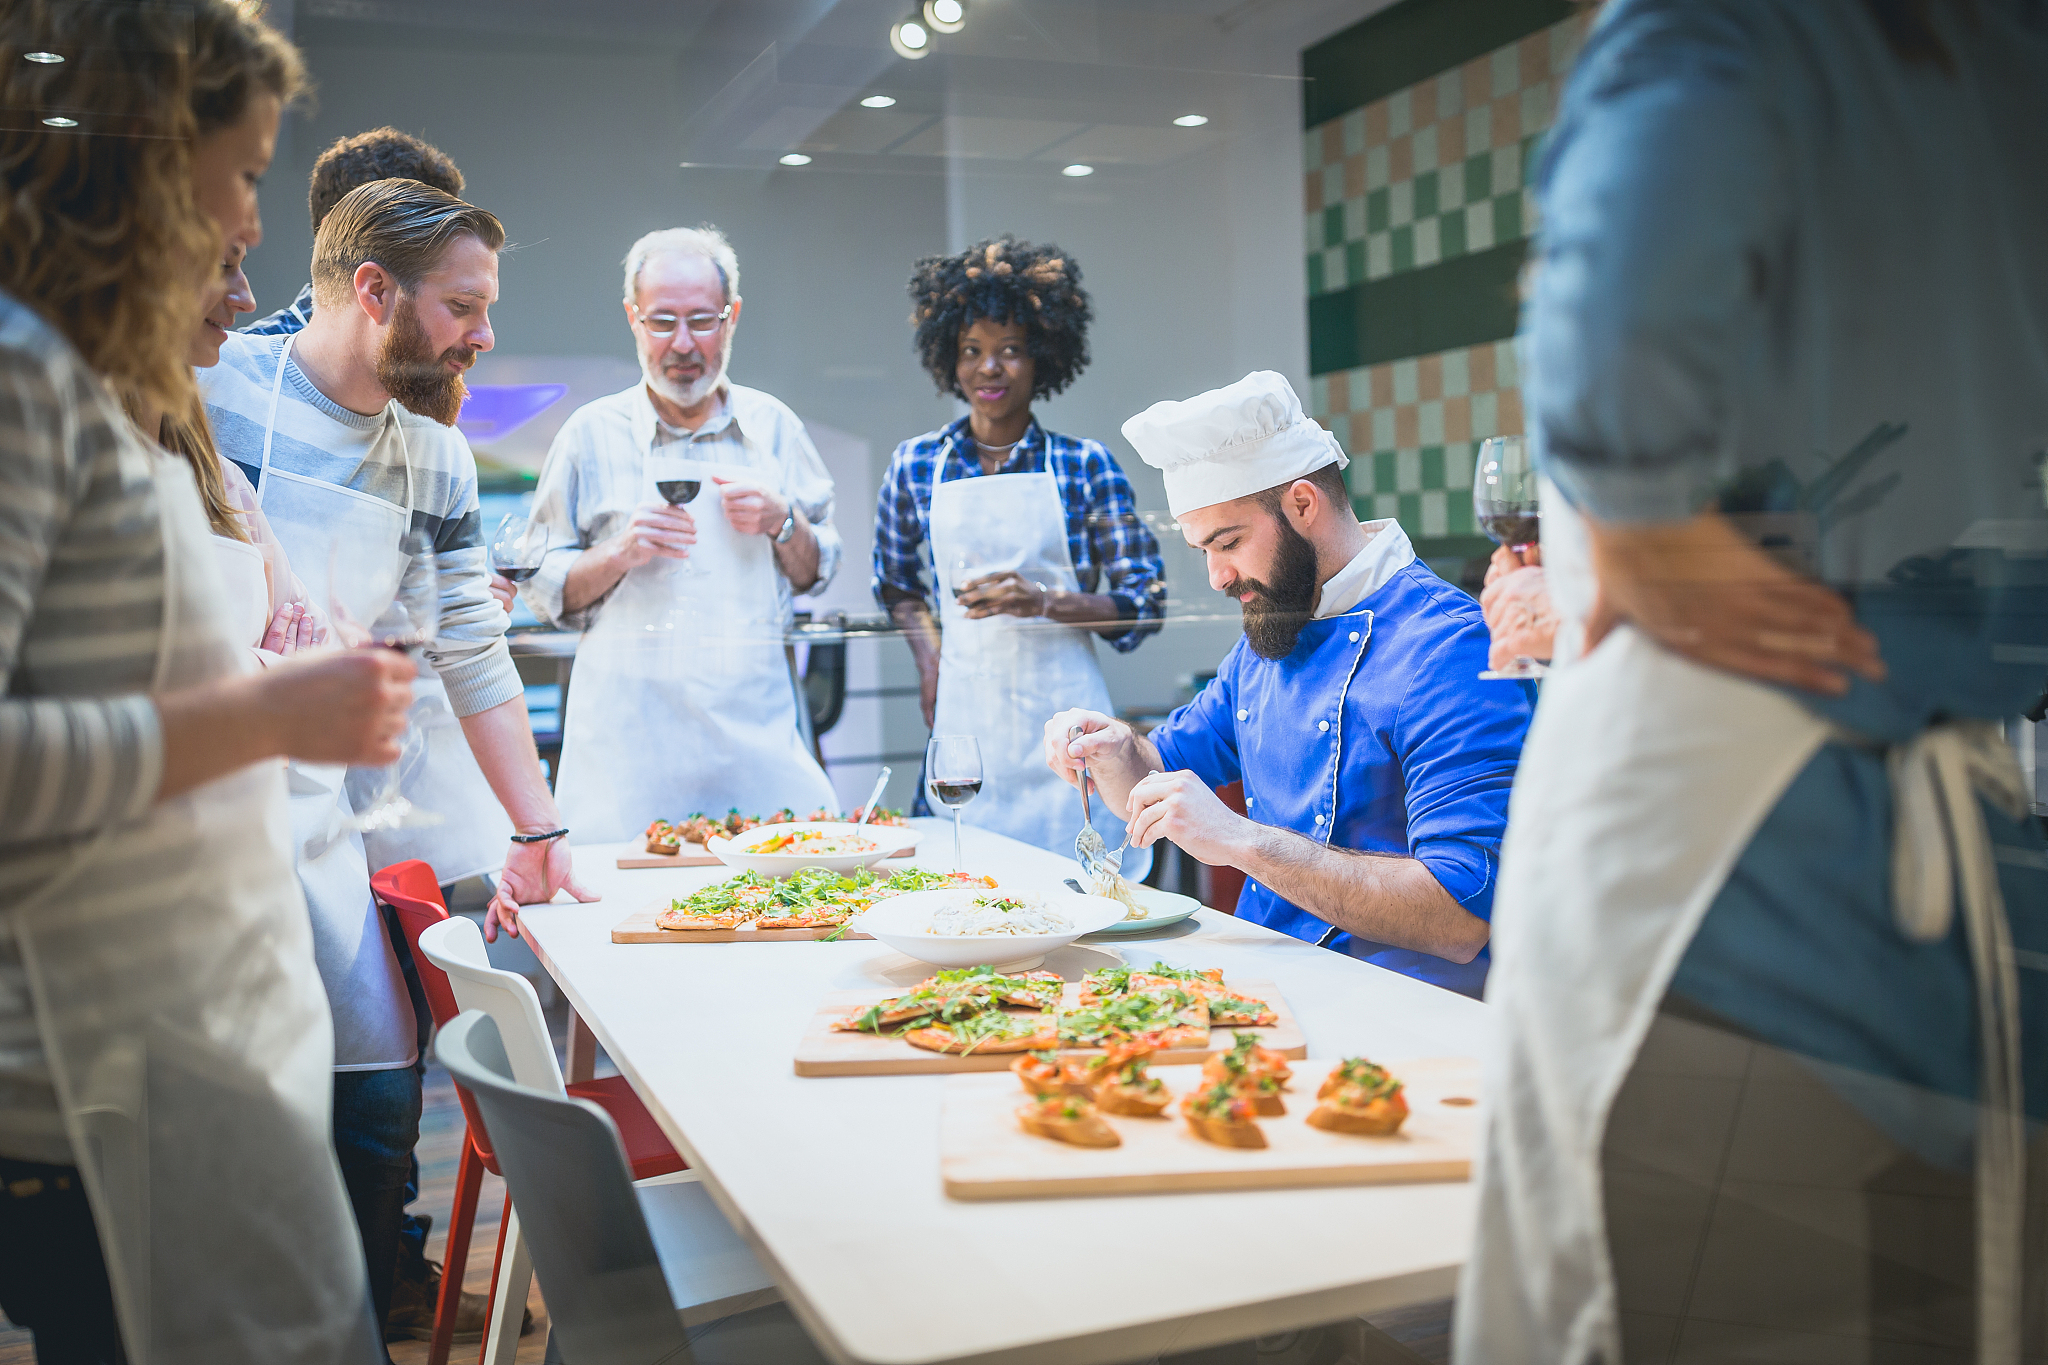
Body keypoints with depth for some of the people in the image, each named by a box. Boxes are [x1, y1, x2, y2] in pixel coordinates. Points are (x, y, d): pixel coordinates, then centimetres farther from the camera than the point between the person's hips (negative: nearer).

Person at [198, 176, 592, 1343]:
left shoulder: (437, 460, 7)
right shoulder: (207, 389, -11)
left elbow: (475, 652, 12)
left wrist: (539, 833, 11)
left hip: (312, 821, 6)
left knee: (379, 1097, 8)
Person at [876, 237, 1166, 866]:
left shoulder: (1084, 465, 1)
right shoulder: (915, 465, 7)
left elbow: (1144, 603, 1)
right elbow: (896, 583, 21)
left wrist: (1043, 601, -14)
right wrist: (929, 655, 4)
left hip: (1062, 701, -1)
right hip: (965, 703, 1)